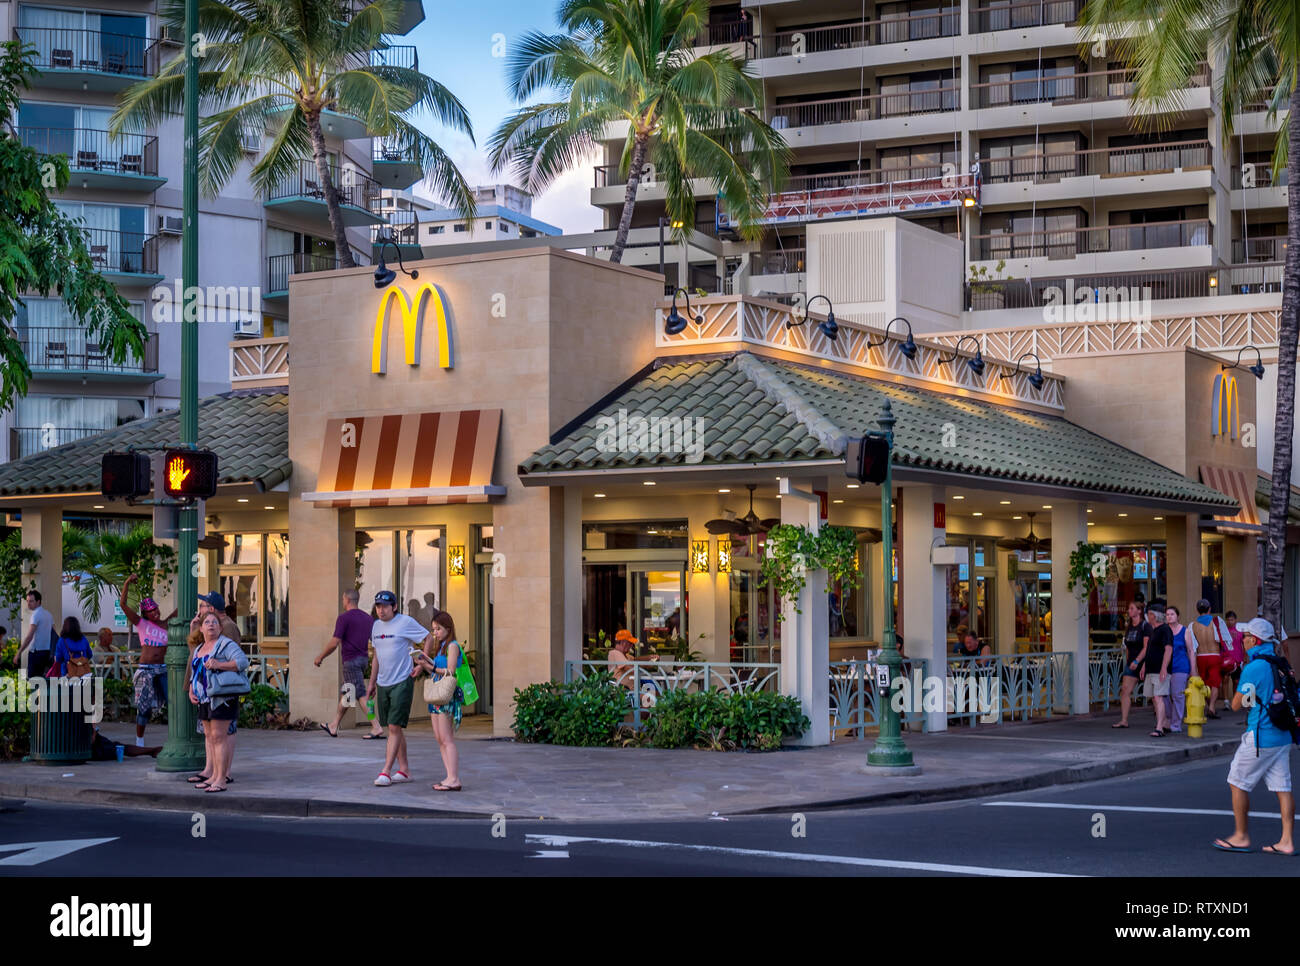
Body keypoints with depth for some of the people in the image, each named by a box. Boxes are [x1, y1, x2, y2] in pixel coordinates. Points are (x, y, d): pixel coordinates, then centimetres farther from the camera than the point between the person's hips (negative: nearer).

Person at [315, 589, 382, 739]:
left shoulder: (344, 618, -11)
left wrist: (320, 657, -3)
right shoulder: (367, 618, 12)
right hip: (363, 659, 8)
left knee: (361, 695, -10)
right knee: (344, 693, 16)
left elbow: (334, 643, -15)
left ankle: (376, 728, -17)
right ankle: (333, 727, 23)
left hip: (351, 660, -8)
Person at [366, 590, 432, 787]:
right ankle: (404, 770, 17)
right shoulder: (376, 626, 12)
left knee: (394, 727, -10)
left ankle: (386, 772, -12)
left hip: (402, 682, -7)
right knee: (392, 728, 9)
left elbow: (428, 639, -4)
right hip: (383, 684, 7)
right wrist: (371, 683, 19)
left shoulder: (406, 622, -9)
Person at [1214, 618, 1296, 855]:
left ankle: (1241, 837, 11)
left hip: (1260, 737, -8)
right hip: (1283, 736, 8)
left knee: (1238, 783, 6)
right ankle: (1287, 841, 4)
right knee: (1282, 787, 6)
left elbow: (1237, 705, -13)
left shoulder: (1253, 668, -16)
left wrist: (1240, 689, 7)